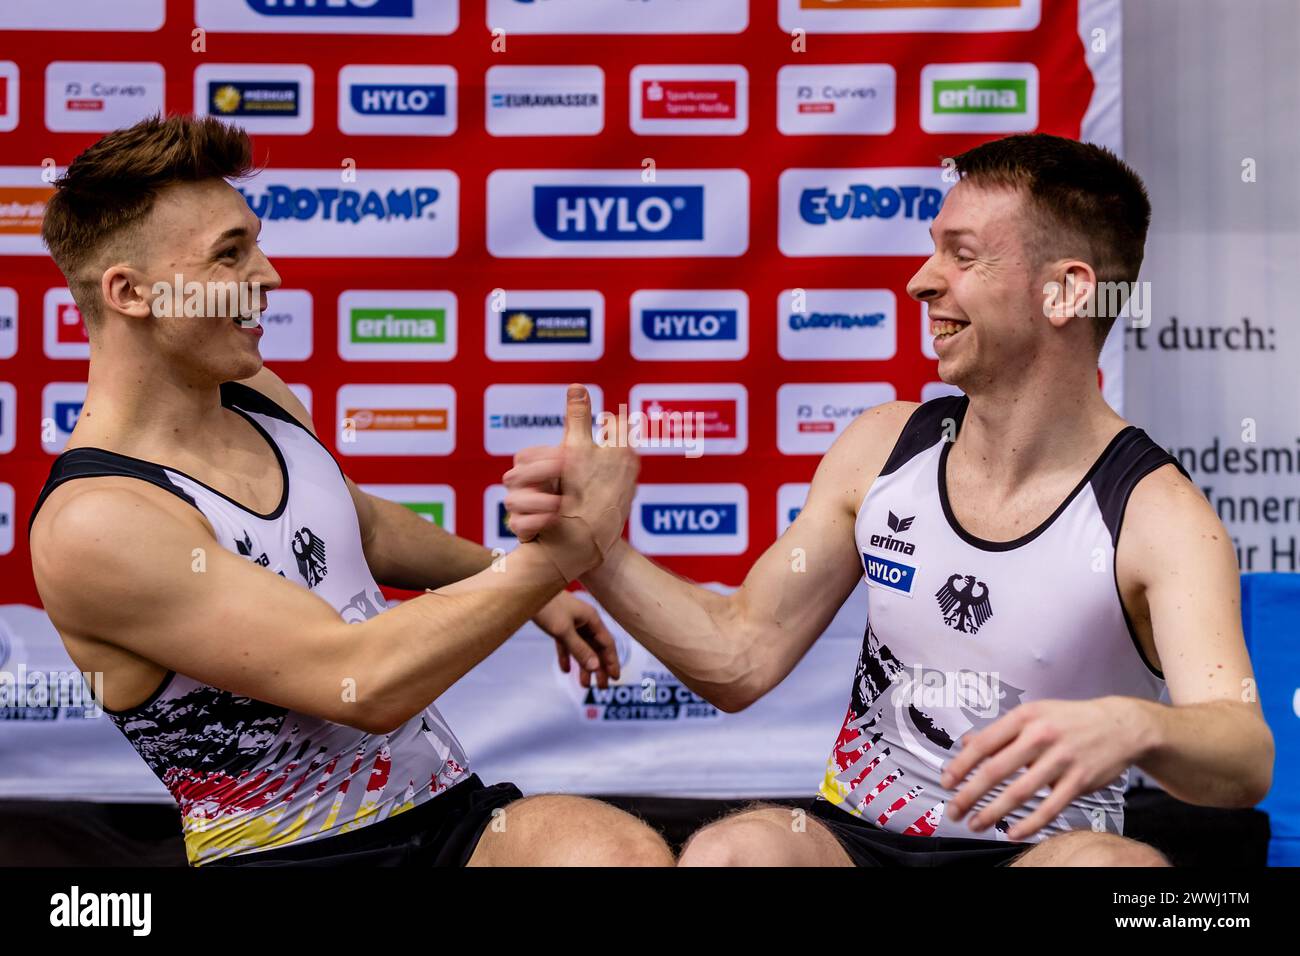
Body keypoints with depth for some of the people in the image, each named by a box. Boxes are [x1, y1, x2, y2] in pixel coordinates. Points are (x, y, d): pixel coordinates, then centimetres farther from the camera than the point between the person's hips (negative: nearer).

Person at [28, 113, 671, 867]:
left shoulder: (259, 396, 7)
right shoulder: (94, 522, -18)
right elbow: (365, 683, -23)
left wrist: (528, 590, 30)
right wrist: (564, 550, -18)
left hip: (454, 807, 7)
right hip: (296, 850, -7)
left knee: (630, 851, -24)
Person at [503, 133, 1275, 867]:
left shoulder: (1156, 516, -11)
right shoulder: (884, 447, 2)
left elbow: (1246, 761, -24)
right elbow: (742, 659, 2)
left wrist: (1133, 728, -46)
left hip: (1033, 848, -2)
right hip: (855, 837, 3)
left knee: (1109, 861, -35)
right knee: (734, 848, -30)